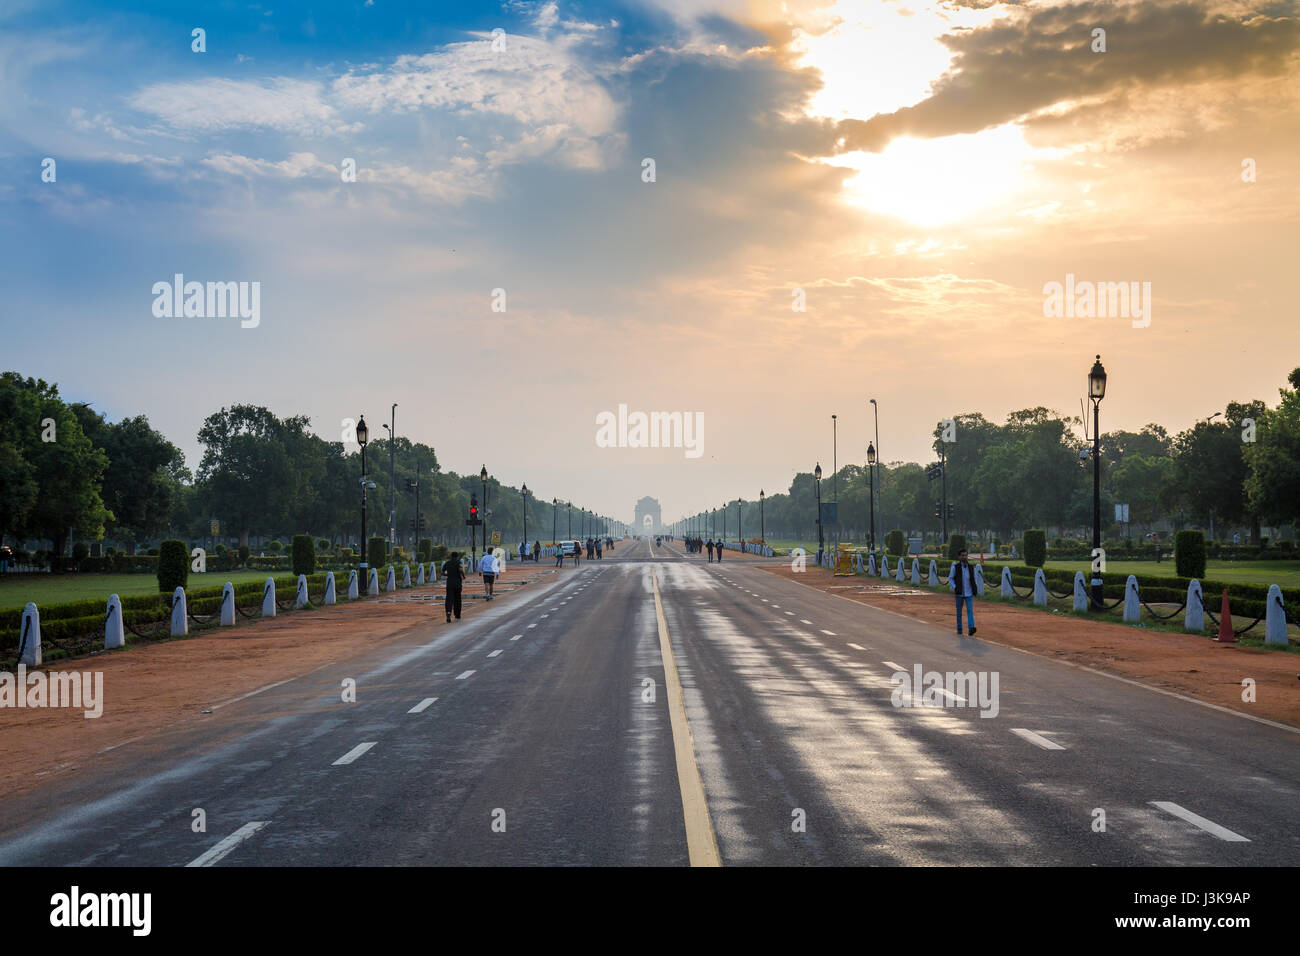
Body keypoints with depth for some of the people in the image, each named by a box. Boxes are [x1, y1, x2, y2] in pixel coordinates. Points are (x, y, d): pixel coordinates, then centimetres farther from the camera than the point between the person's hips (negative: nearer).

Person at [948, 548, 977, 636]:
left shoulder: (971, 567, 3)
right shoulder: (955, 567, -5)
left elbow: (973, 579, 15)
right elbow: (950, 578, -1)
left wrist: (974, 591, 10)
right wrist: (954, 588, -14)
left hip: (969, 593, 1)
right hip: (959, 593, -1)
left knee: (970, 611, -12)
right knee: (959, 612, 9)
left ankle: (971, 629, -23)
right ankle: (959, 629, 23)